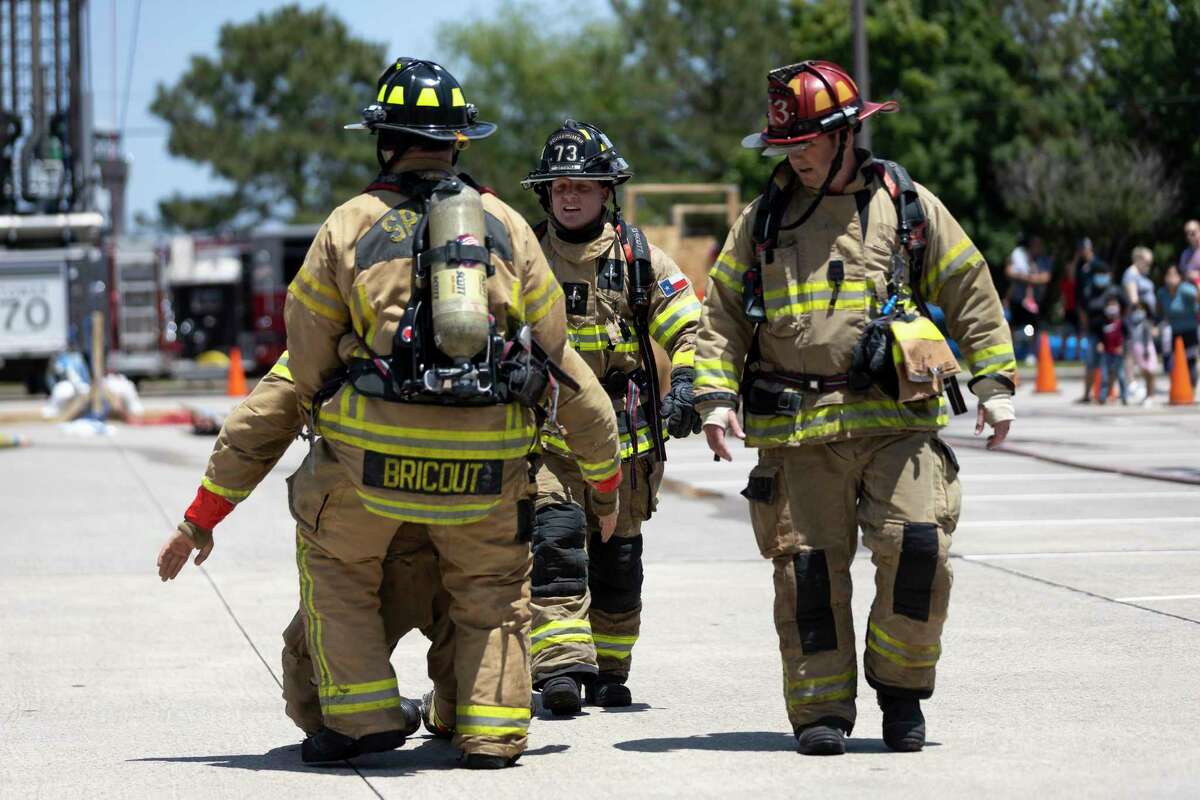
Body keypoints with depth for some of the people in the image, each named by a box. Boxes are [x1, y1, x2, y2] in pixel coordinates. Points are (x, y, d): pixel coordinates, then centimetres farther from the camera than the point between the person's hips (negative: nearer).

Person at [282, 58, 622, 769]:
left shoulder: (350, 225, 3)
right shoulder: (506, 225, 9)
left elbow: (307, 354, 7)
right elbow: (555, 350, 13)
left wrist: (324, 412, 27)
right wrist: (602, 453, 24)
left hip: (375, 444, -2)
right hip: (490, 457, 2)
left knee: (337, 568, 20)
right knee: (494, 591, 18)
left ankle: (362, 713, 12)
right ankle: (493, 731, 8)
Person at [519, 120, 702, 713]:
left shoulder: (640, 258, 7)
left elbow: (689, 326, 7)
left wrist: (684, 386, -9)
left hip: (623, 432, 1)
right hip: (546, 428, -1)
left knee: (616, 558, 8)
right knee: (554, 542, -17)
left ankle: (609, 671, 20)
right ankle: (560, 666, -22)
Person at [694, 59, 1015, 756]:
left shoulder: (908, 206, 8)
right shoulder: (764, 219, 12)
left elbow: (971, 292, 13)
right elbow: (723, 312, 14)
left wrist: (995, 384, 8)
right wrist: (716, 395, 1)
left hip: (898, 418, -1)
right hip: (799, 429, 1)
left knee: (918, 548, -13)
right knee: (810, 567, -1)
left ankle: (902, 688, 8)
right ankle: (822, 708, 9)